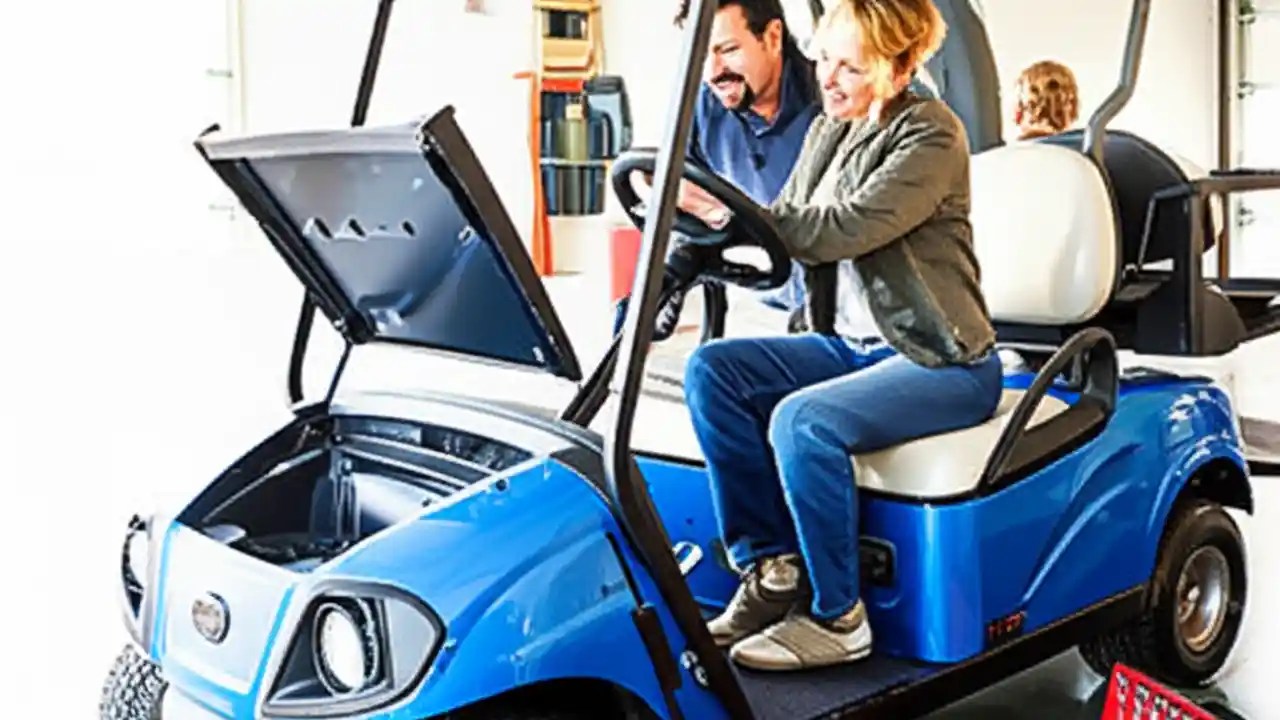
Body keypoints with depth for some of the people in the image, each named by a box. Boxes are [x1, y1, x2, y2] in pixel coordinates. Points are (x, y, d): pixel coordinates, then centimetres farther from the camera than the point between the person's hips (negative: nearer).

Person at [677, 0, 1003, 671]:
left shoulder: (930, 134, -12)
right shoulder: (827, 130, 11)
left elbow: (843, 230, -26)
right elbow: (788, 231, 4)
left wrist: (729, 213, -30)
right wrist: (700, 219, -14)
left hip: (943, 363, -7)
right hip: (851, 343, 8)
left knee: (803, 420, -32)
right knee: (712, 368, -13)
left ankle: (838, 617, -12)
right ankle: (771, 565, -4)